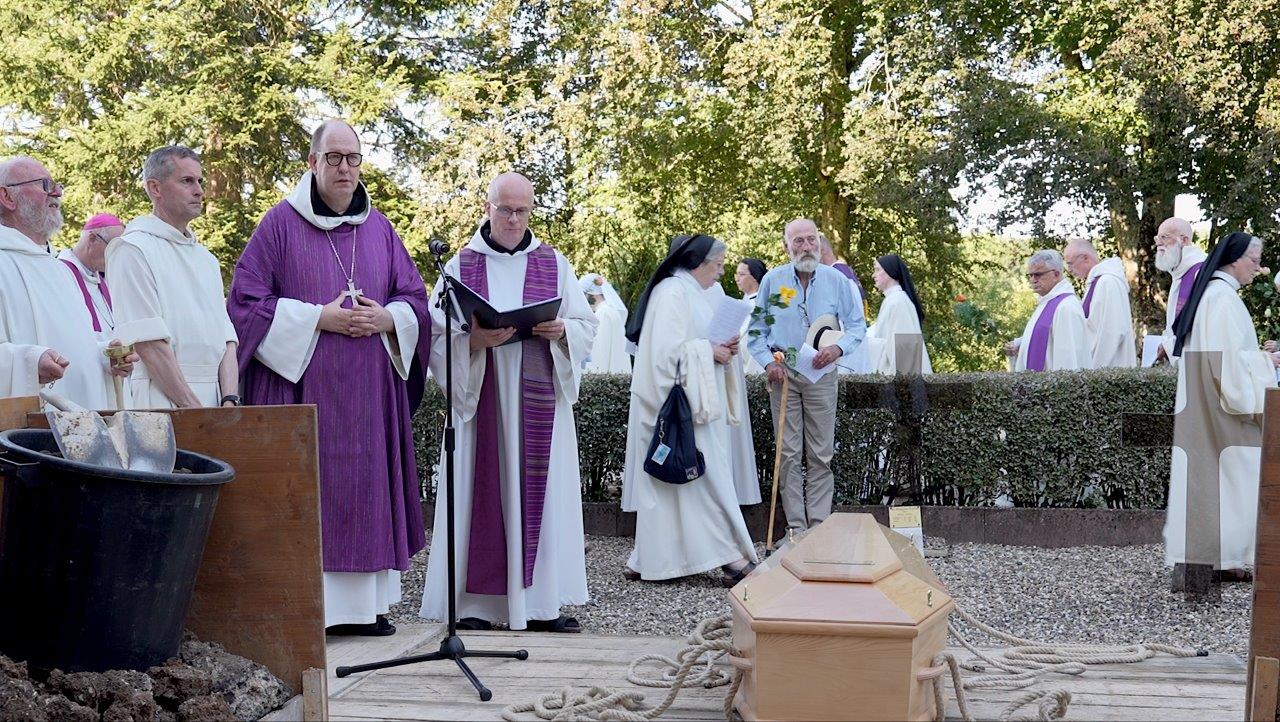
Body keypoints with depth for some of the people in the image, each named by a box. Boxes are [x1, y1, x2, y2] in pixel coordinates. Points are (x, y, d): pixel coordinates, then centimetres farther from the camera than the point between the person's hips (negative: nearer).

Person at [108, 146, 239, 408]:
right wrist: (194, 410, -15)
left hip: (215, 398, 6)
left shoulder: (206, 258, 20)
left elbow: (226, 338, 12)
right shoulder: (133, 249, -3)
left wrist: (229, 402, -4)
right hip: (162, 401, -6)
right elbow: (149, 343, -11)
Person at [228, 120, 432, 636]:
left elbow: (415, 298, 14)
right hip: (300, 382, -4)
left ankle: (363, 602, 12)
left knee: (365, 489, 5)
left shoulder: (379, 227, 13)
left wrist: (385, 318, -7)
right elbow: (248, 301, -5)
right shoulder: (281, 223, 0)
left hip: (370, 390, 4)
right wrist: (318, 317, -14)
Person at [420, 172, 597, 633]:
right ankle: (476, 602, 2)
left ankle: (540, 603, 6)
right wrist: (473, 341, -18)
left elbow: (587, 326, 11)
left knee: (540, 491, 1)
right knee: (482, 494, -4)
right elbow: (438, 336, 1)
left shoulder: (554, 264, 12)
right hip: (481, 400, -2)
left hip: (539, 401, 2)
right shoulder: (460, 266, 6)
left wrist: (561, 330, -10)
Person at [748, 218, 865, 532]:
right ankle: (795, 526, 6)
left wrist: (839, 348, -13)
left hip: (821, 373, 0)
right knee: (789, 453, 1)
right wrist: (768, 361, -7)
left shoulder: (836, 280, 2)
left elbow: (858, 325, 6)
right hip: (783, 373, 0)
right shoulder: (773, 280, 2)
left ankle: (819, 524, 7)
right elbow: (757, 329, 8)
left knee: (821, 455, 2)